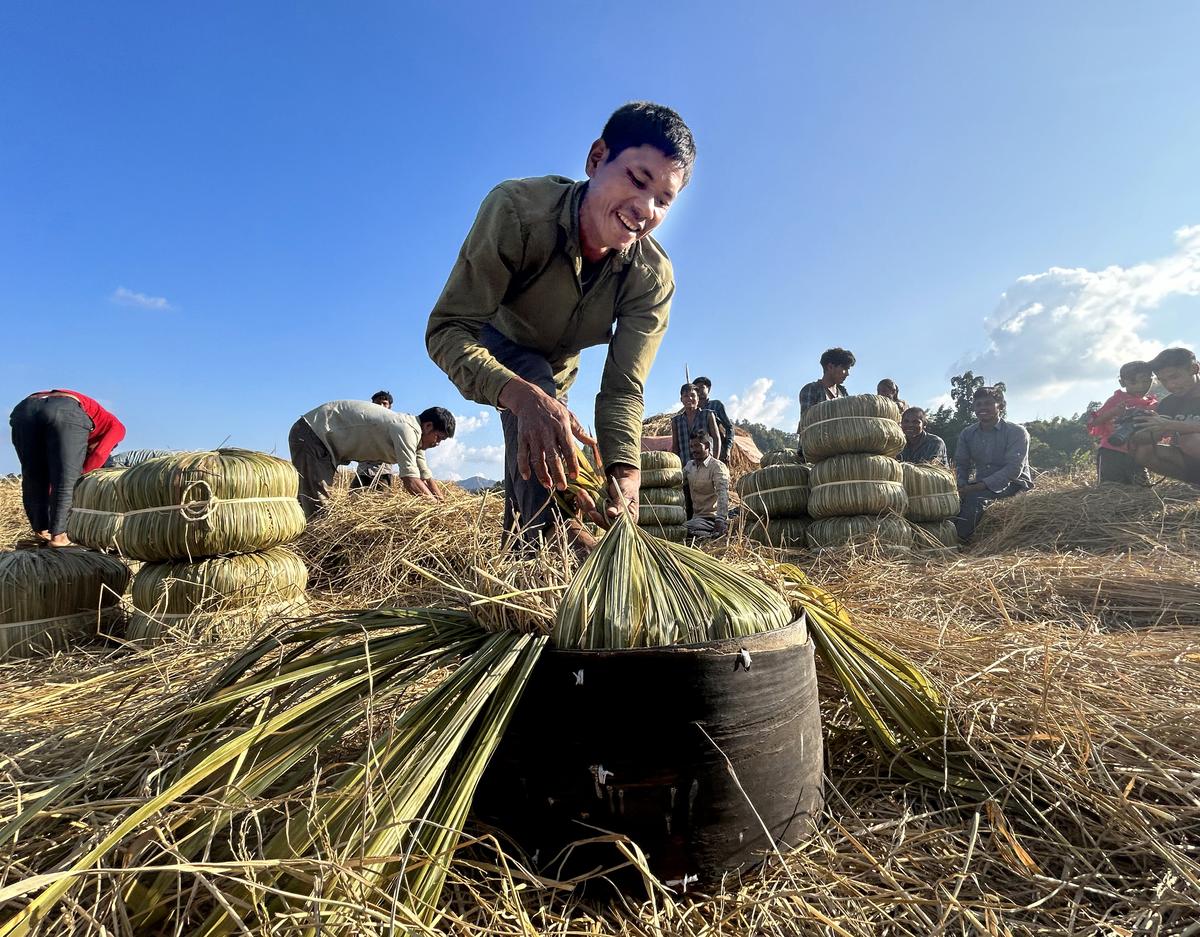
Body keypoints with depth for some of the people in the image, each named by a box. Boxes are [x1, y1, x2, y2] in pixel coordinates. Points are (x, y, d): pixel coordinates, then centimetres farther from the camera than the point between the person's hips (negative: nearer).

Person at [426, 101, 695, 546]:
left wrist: (624, 470, -50)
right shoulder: (516, 208, -37)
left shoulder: (653, 278, -27)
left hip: (555, 369, 4)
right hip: (492, 346, -4)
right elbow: (447, 329, -40)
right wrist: (525, 397, -58)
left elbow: (623, 388, -30)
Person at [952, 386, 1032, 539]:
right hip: (981, 486, 5)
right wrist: (962, 486, -15)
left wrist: (979, 486, -28)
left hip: (1014, 484, -5)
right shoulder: (967, 434, 9)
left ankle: (960, 540, -31)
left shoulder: (1016, 432, -7)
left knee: (976, 497, -34)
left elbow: (1014, 469, -18)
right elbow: (961, 465, 9)